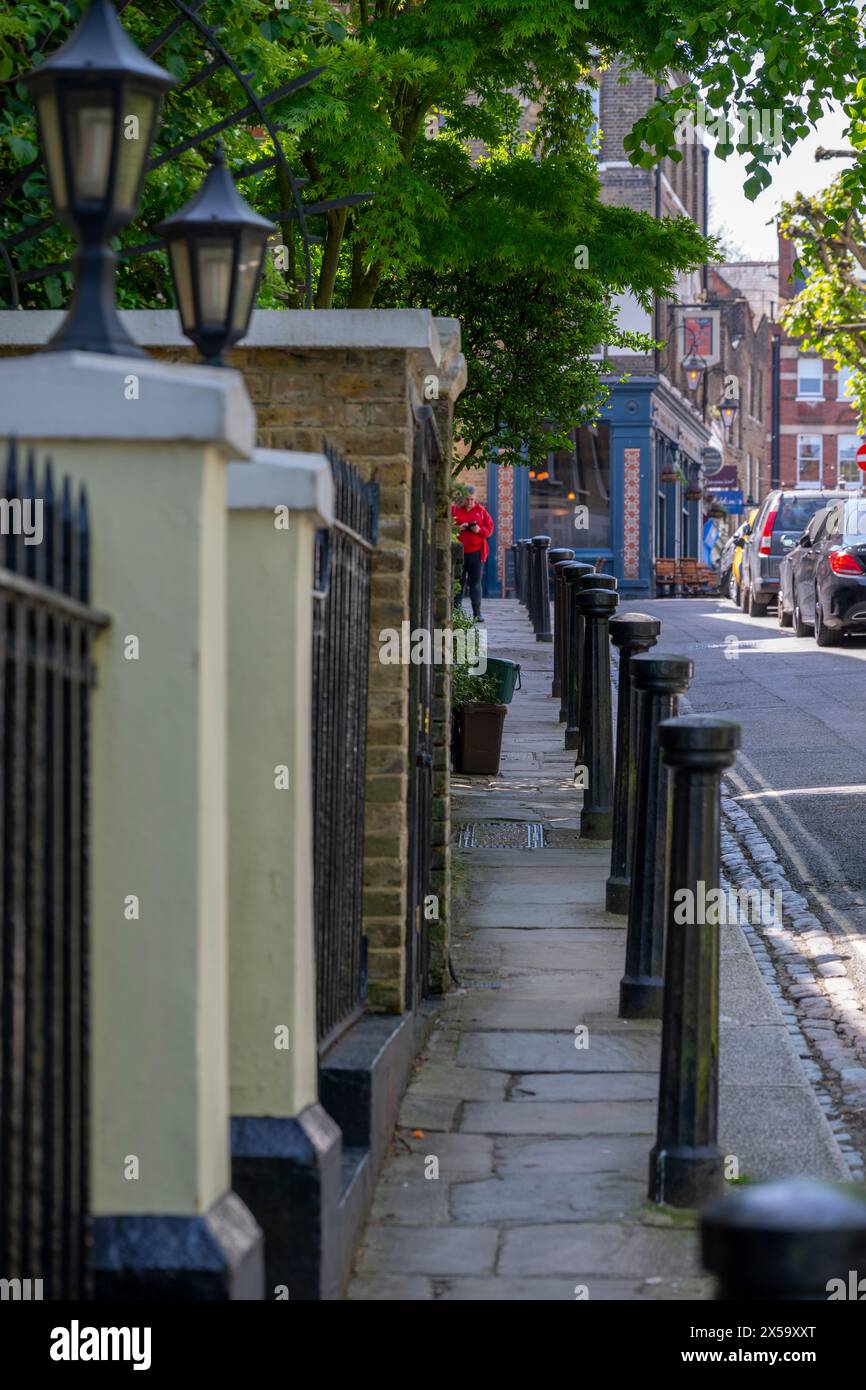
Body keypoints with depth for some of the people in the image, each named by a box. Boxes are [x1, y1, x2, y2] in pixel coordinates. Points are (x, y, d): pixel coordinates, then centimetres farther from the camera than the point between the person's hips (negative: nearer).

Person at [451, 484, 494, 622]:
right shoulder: (454, 509, 3)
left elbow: (489, 529, 7)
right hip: (458, 552, -1)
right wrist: (458, 528, -16)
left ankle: (477, 613, 2)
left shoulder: (481, 510, 8)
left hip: (476, 552, 1)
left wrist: (479, 530, -12)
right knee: (459, 583, 1)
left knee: (475, 583, 1)